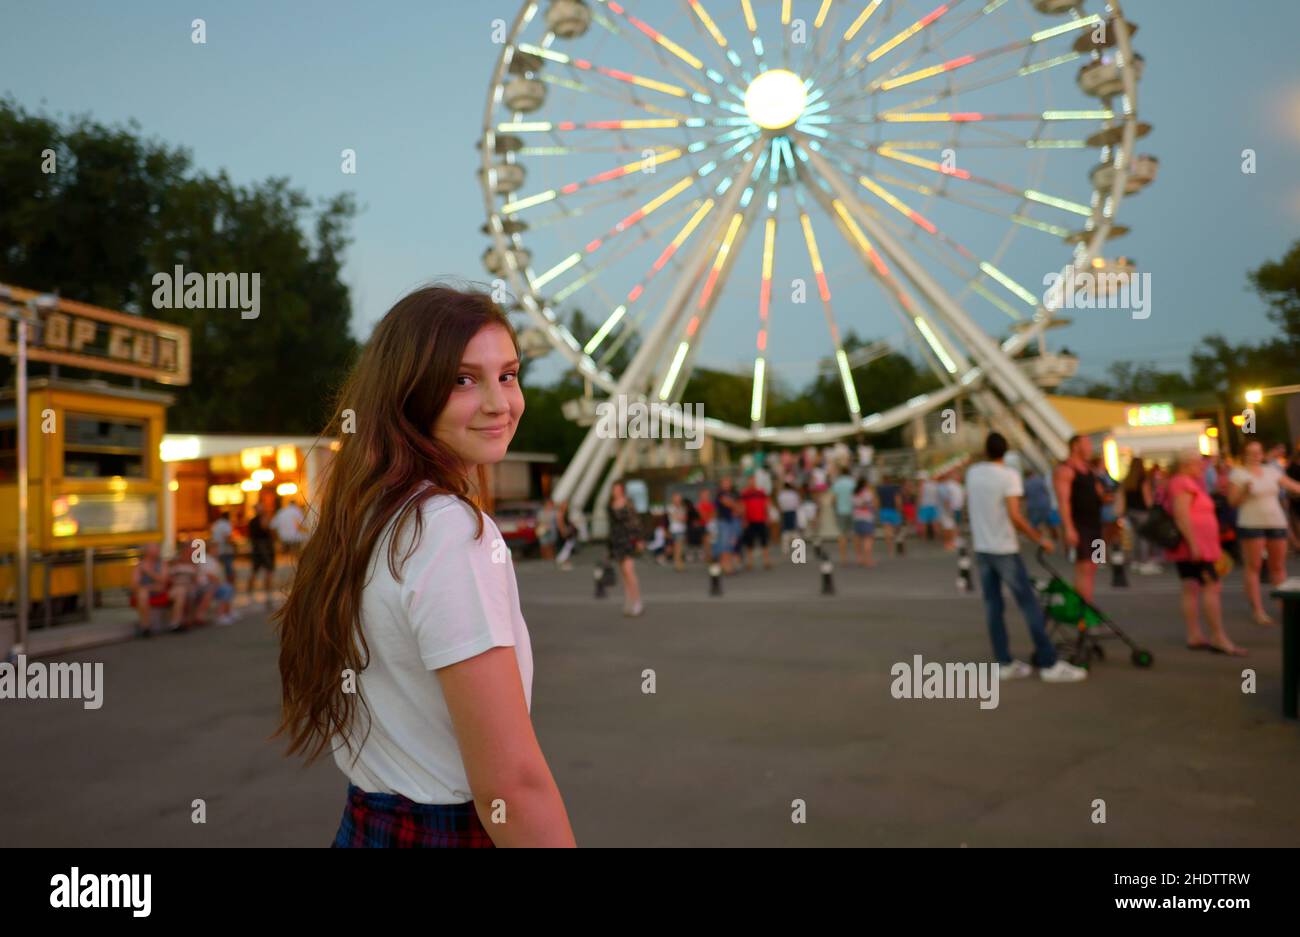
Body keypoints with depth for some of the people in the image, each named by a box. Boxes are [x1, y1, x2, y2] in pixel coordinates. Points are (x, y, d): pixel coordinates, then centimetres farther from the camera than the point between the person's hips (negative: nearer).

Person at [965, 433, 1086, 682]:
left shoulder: (972, 472, 3)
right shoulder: (1009, 475, -13)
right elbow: (1015, 516, -17)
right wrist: (1040, 539, -9)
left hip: (981, 548, 6)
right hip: (1004, 549, -5)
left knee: (992, 606, 8)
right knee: (1029, 605, -1)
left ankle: (1004, 663, 11)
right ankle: (1049, 664, 0)